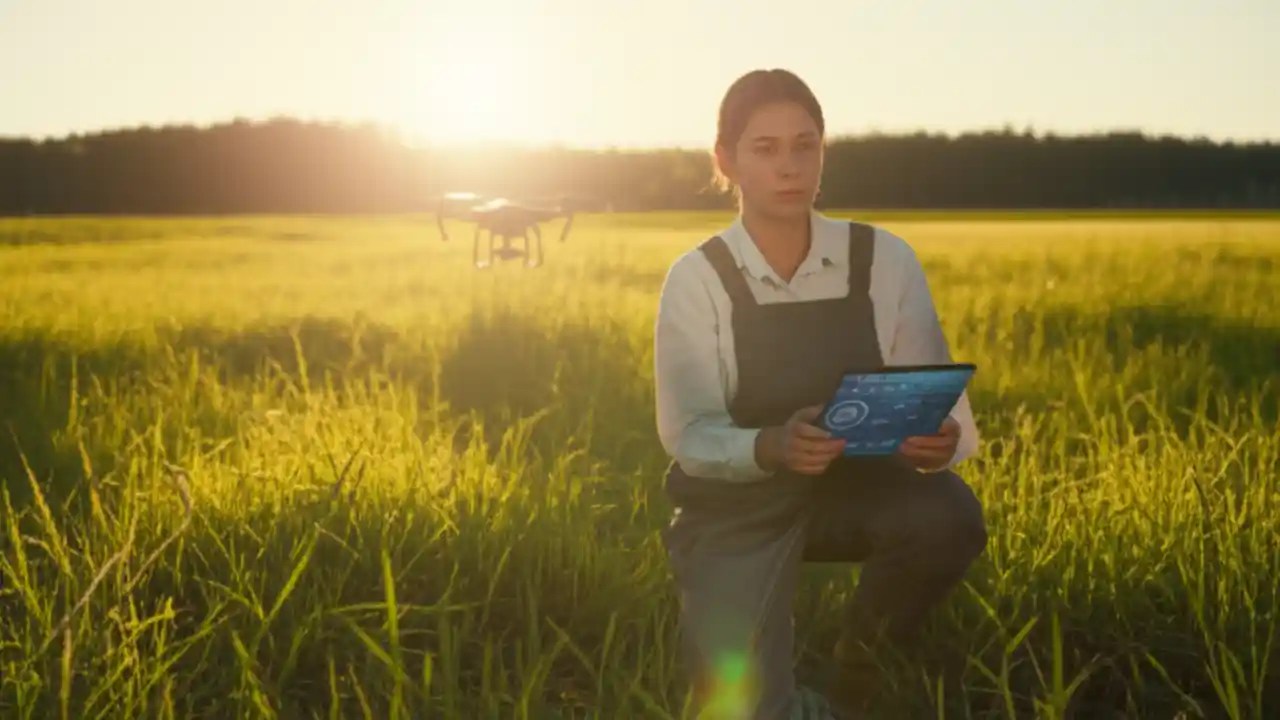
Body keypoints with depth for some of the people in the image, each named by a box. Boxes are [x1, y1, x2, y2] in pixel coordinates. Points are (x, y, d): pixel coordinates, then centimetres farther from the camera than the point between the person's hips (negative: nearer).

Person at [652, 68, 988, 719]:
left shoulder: (885, 260, -9)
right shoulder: (697, 279, -13)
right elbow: (690, 435, -18)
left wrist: (940, 441, -36)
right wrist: (773, 447, -40)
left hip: (860, 485, 2)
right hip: (739, 506, -2)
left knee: (952, 518, -31)